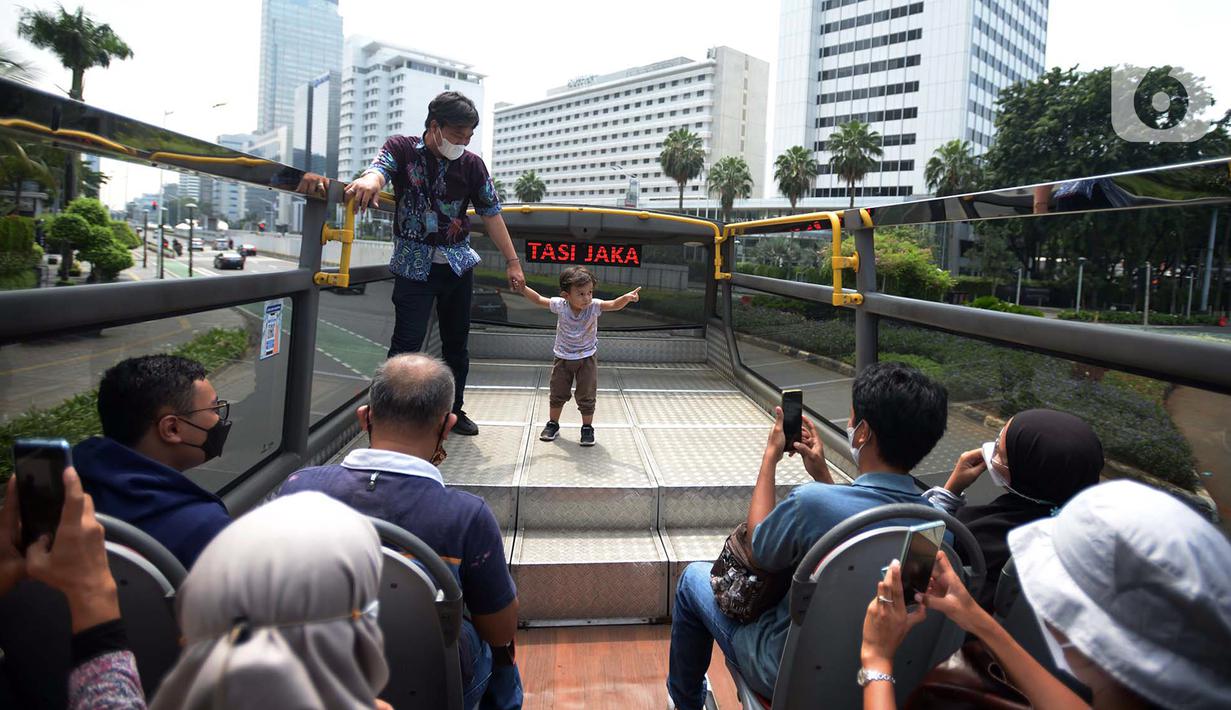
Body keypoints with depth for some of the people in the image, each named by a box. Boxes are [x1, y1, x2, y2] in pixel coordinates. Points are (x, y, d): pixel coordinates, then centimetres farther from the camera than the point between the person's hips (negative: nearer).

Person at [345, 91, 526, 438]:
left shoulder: (472, 164, 0)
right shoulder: (401, 148, -5)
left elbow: (491, 214, 3)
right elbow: (379, 168, -25)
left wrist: (512, 261, 0)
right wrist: (369, 180, -51)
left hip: (458, 264, 3)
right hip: (415, 264, -3)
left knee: (457, 341, 12)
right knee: (407, 343, -10)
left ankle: (454, 409, 27)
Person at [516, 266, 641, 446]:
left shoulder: (594, 306, -23)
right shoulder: (560, 305, -19)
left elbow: (614, 305, -37)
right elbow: (538, 300, -8)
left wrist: (627, 298, -56)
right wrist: (522, 288, -19)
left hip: (587, 358, -1)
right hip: (563, 357, 1)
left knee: (587, 396, 4)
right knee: (558, 394, 15)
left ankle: (587, 428, 22)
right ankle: (553, 424, 33)